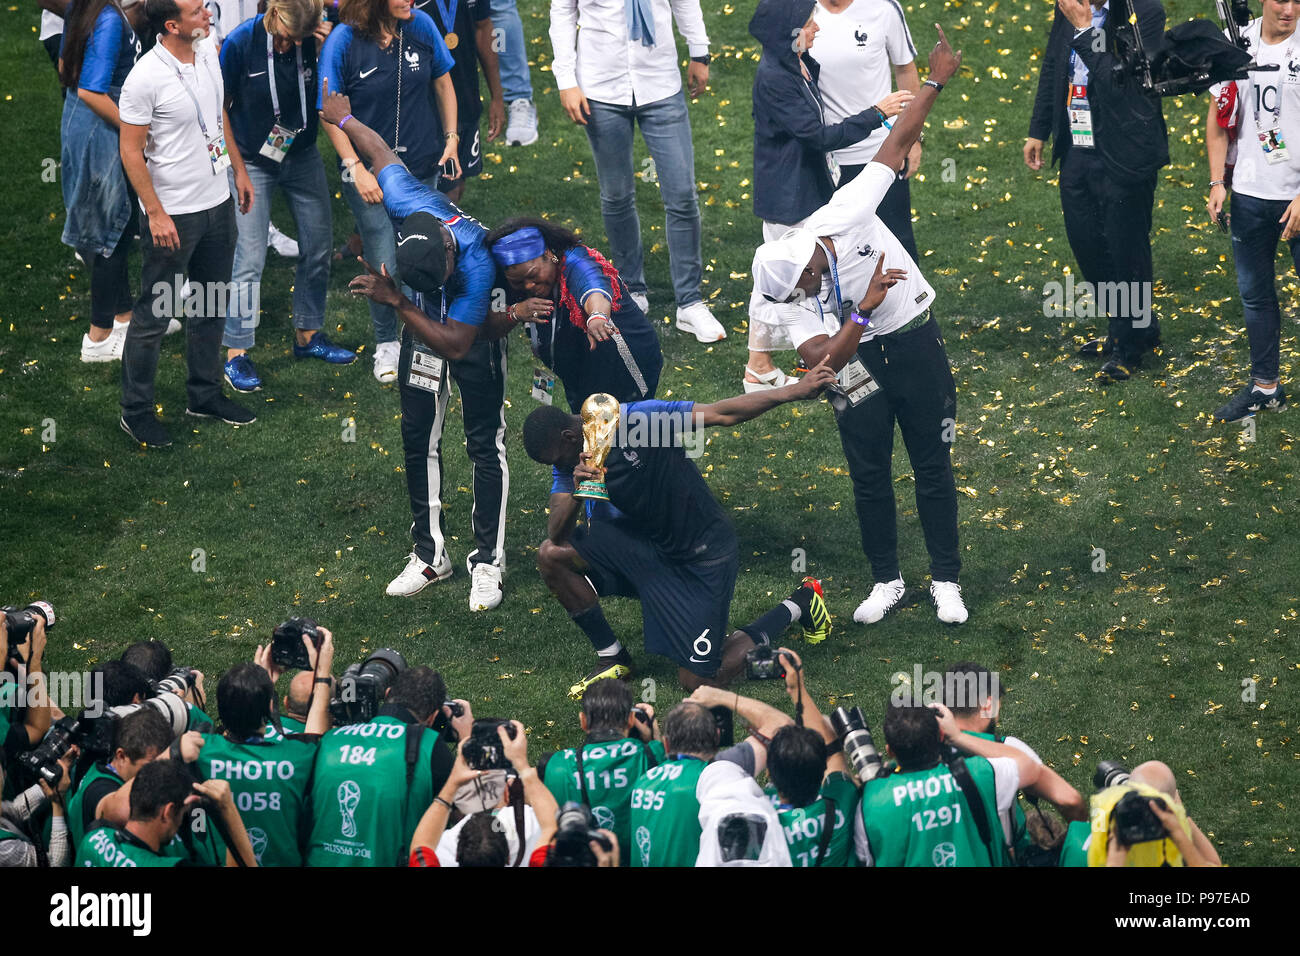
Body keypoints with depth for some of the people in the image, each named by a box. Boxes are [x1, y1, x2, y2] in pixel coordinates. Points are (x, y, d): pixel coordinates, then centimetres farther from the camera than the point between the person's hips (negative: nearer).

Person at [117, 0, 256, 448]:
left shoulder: (207, 54, 0)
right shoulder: (146, 78, -23)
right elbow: (131, 152, -18)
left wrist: (239, 170, 18)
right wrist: (156, 214, -19)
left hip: (217, 203, 8)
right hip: (173, 214, -8)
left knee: (210, 305, 19)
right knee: (154, 314, 2)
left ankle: (205, 394, 33)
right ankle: (136, 410, 13)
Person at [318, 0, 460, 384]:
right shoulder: (344, 40, -15)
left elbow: (442, 83, 10)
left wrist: (451, 138, 6)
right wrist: (355, 168, -14)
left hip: (421, 167, 3)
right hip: (370, 172, -3)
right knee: (384, 268, 1)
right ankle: (386, 343, 23)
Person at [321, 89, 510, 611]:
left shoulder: (478, 265, -41)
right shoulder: (406, 200, -33)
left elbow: (454, 344, -33)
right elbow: (378, 149, -10)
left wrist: (393, 300, -37)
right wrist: (341, 118, 10)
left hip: (473, 332, -4)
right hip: (422, 324, 5)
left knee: (484, 444, -2)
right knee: (418, 437, 7)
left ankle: (488, 561, 6)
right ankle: (430, 554, 17)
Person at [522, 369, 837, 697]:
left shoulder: (638, 419, -24)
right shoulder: (572, 461, -5)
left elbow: (722, 414, -23)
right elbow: (557, 534, -14)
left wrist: (795, 391, -27)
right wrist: (576, 494, -35)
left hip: (702, 556, -6)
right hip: (644, 543, 6)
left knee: (697, 680, -6)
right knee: (551, 555, -12)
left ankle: (796, 606, 14)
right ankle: (611, 657, 6)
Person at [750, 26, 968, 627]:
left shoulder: (844, 216, -23)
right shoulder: (789, 301, -17)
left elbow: (899, 141, -16)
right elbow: (819, 358, -30)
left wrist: (934, 82, -13)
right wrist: (864, 308, -40)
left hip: (914, 341, -2)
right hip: (855, 361, 2)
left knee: (933, 466, 6)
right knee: (868, 475, 7)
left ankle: (945, 580, 15)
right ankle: (886, 581, 23)